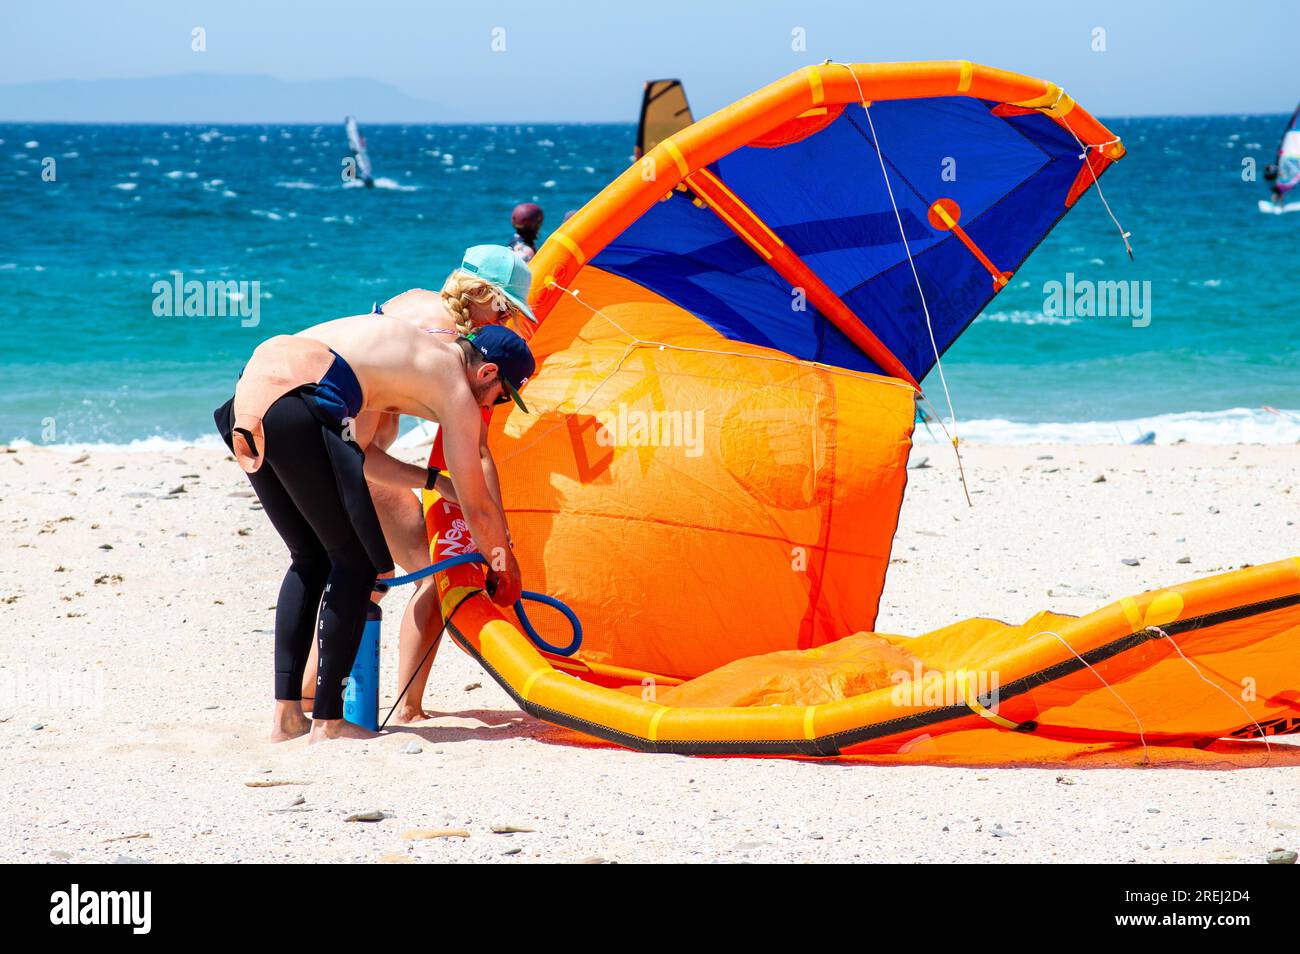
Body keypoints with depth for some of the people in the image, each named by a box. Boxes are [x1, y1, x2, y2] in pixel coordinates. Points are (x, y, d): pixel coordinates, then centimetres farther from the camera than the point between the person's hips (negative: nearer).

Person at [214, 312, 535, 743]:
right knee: (358, 563, 5)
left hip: (249, 390, 8)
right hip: (294, 403, -8)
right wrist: (505, 565, 33)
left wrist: (433, 479, 44)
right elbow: (477, 507, 16)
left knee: (310, 559, 20)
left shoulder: (410, 349, 32)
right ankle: (327, 721, 3)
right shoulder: (456, 390, 10)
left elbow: (357, 456, 36)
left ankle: (287, 713, 17)